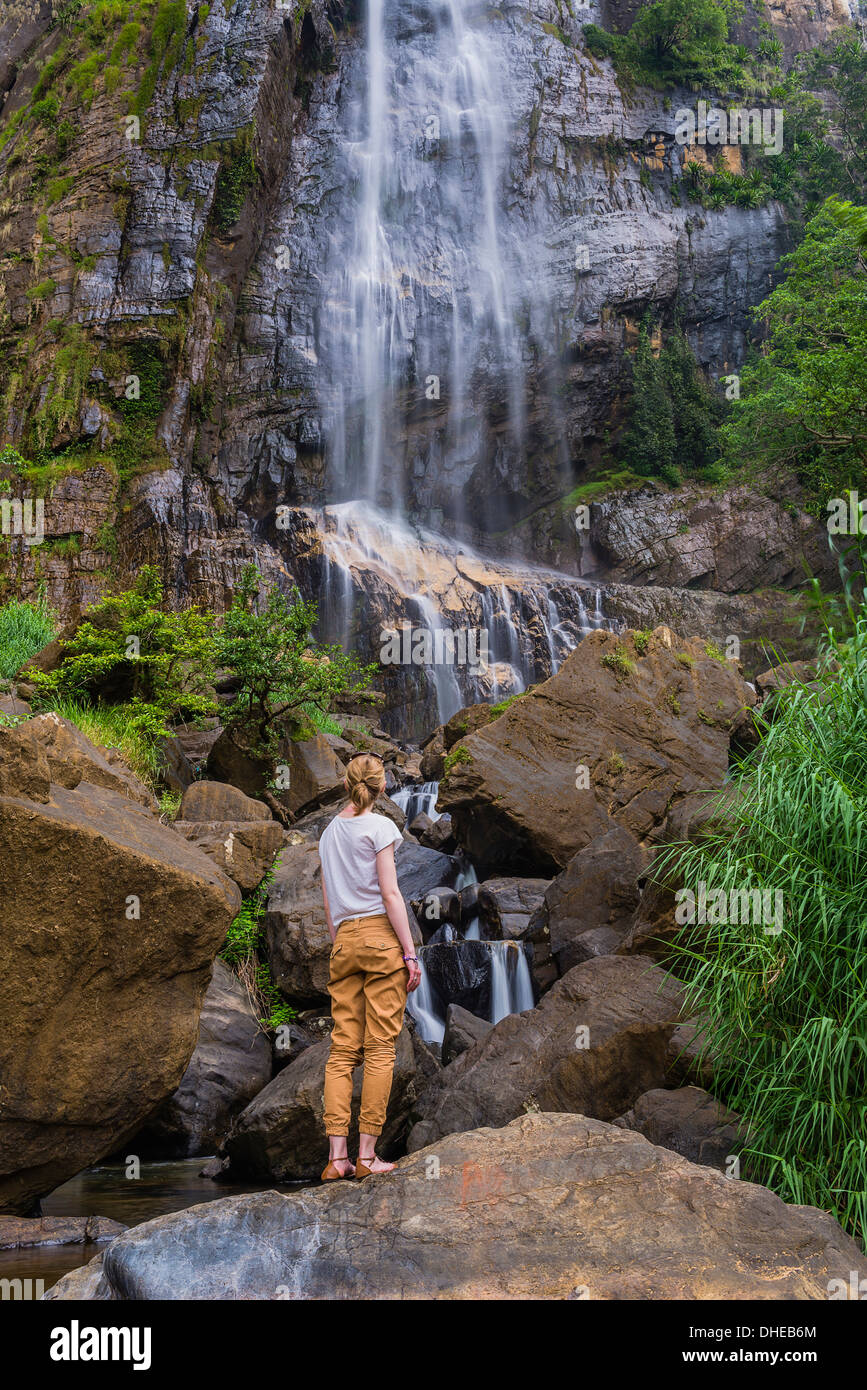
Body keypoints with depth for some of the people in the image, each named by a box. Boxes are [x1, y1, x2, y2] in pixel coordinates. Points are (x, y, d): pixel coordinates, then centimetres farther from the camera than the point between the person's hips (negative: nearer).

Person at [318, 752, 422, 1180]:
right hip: (381, 935, -6)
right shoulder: (378, 826, -4)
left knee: (343, 1048, 3)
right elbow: (390, 894, -9)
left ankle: (337, 1156, -2)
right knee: (380, 1047, -3)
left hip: (344, 940, 6)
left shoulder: (330, 832, 15)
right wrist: (410, 953, -8)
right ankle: (367, 1155, -4)